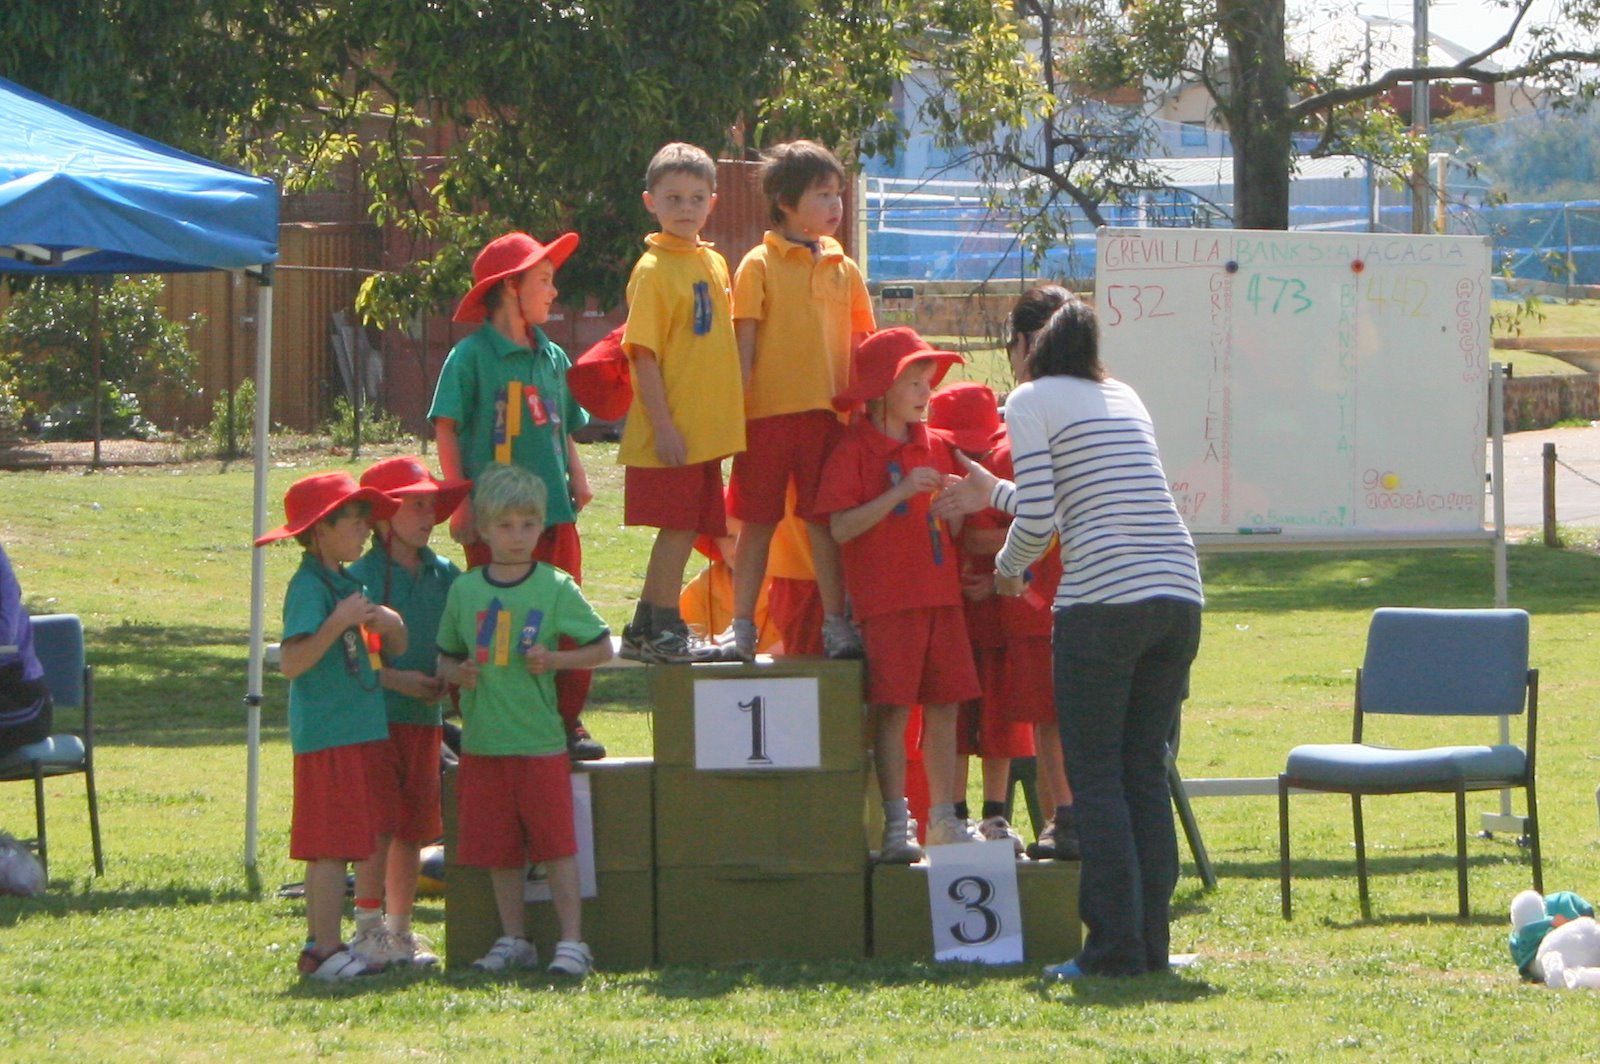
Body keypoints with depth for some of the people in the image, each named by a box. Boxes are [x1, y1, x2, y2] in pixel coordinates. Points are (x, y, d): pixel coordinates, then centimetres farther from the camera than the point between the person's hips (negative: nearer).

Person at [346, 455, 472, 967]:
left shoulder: (444, 576, 9)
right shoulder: (363, 576, -9)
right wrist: (396, 679, -19)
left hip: (425, 718, 6)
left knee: (414, 828, 10)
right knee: (379, 824, -9)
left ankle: (400, 929, 18)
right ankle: (368, 927, -3)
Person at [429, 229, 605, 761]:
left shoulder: (553, 358, 13)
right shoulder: (472, 357, -5)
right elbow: (446, 429, -6)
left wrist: (577, 476, 5)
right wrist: (461, 503, -11)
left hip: (554, 512, 6)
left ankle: (567, 722, 12)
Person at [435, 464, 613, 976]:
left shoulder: (556, 588, -2)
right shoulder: (464, 591, 7)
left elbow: (603, 648, 2)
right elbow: (446, 657, 16)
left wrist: (554, 659, -12)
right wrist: (456, 673, -7)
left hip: (541, 741, -3)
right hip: (483, 740, 3)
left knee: (556, 842, -3)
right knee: (498, 848, 8)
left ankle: (571, 942, 2)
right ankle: (512, 940, 19)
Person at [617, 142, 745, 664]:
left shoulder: (714, 264, 12)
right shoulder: (654, 270, -11)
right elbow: (644, 354, -14)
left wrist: (728, 413, 16)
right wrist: (663, 425, -19)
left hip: (707, 425, 8)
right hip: (673, 430, -8)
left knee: (686, 528, 10)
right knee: (678, 526, -5)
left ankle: (645, 631, 17)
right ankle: (664, 629, 2)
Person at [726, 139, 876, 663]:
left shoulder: (843, 269, 10)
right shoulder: (760, 265, -2)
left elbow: (860, 343, 15)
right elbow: (744, 344, -4)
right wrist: (737, 412, -9)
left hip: (827, 413, 3)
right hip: (769, 413, -3)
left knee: (826, 520, 4)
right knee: (758, 522, 3)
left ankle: (836, 623, 9)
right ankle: (741, 627, 9)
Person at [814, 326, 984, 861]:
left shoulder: (936, 447, 14)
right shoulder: (854, 451, -6)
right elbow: (841, 527, -15)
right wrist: (900, 492, -20)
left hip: (941, 592, 6)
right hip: (886, 597, -6)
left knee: (945, 705, 6)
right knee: (891, 709, -6)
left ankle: (943, 818, 14)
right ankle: (896, 824, -2)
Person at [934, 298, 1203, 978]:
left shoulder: (1032, 400, 3)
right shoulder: (1124, 398, 22)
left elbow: (1038, 519, -6)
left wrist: (1008, 567, 14)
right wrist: (994, 493, 39)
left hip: (1104, 598, -6)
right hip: (1179, 592, 6)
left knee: (1096, 777, 0)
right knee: (1145, 774, 11)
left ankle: (1116, 947, -5)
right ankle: (1152, 942, 9)